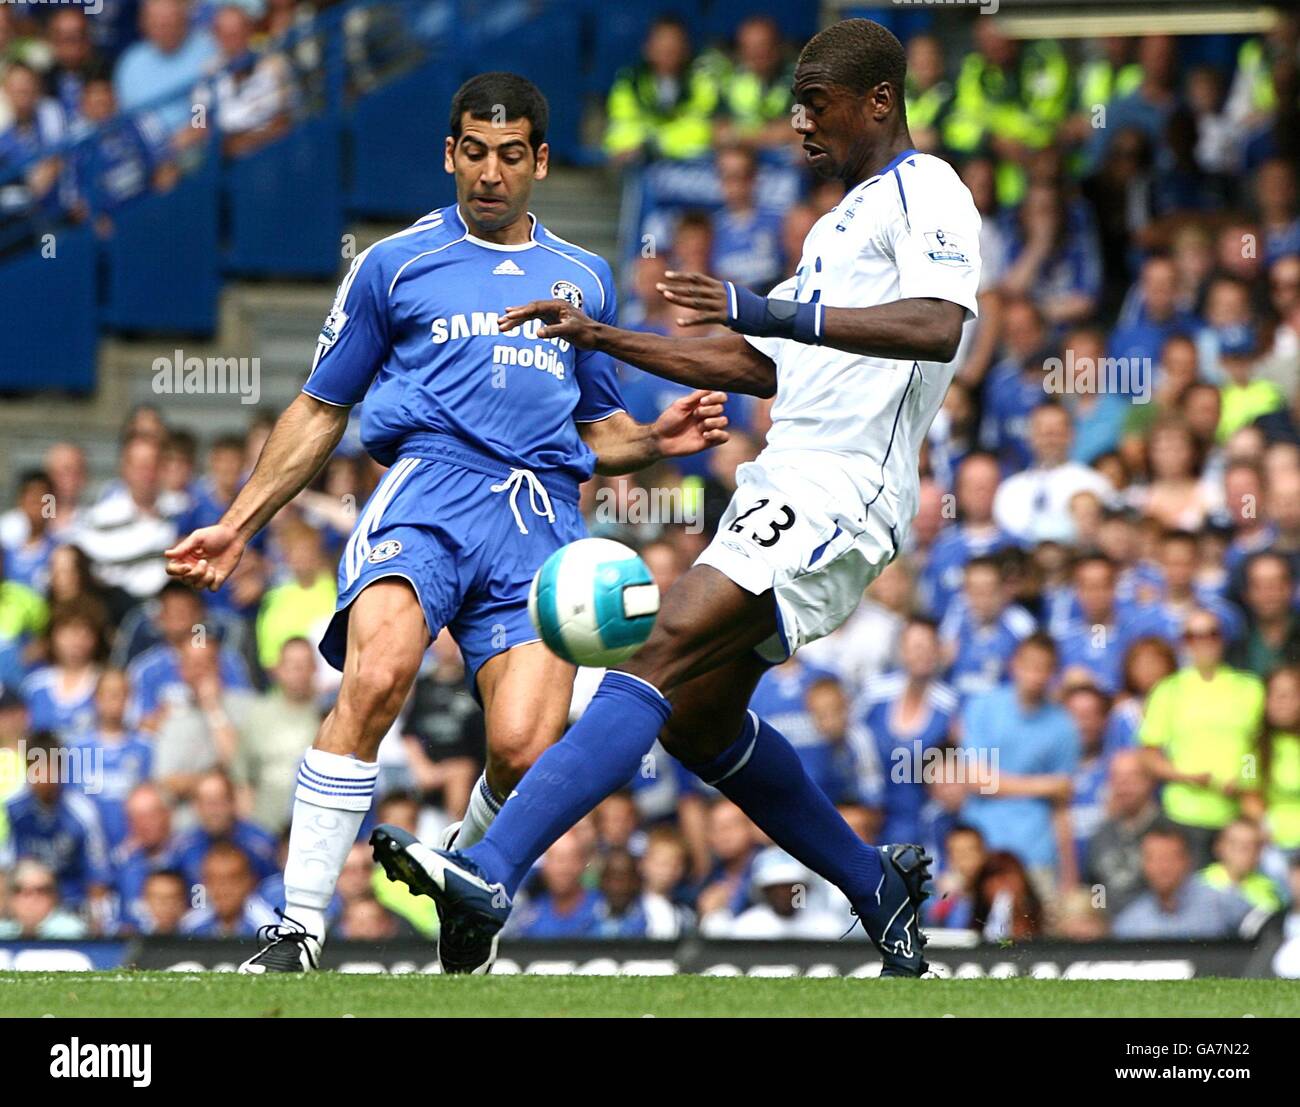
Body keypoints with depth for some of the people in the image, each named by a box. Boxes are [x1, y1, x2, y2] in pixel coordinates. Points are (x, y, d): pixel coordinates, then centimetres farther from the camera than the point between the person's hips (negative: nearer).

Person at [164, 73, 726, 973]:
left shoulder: (583, 280, 24)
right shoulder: (395, 265, 16)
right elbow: (320, 410, 21)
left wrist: (659, 439, 9)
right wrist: (236, 527, 16)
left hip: (542, 517, 2)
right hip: (427, 487, -2)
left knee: (526, 750, -19)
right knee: (376, 674, -32)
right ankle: (298, 932, -28)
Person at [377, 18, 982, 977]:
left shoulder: (925, 193, -5)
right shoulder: (842, 222, 26)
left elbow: (937, 325, -25)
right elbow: (761, 367, 31)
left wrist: (771, 311, -33)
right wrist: (604, 339, 25)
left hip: (834, 499, -11)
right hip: (784, 491, 11)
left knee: (663, 656, -23)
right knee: (700, 719, 14)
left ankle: (489, 878, -35)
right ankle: (881, 889, 28)